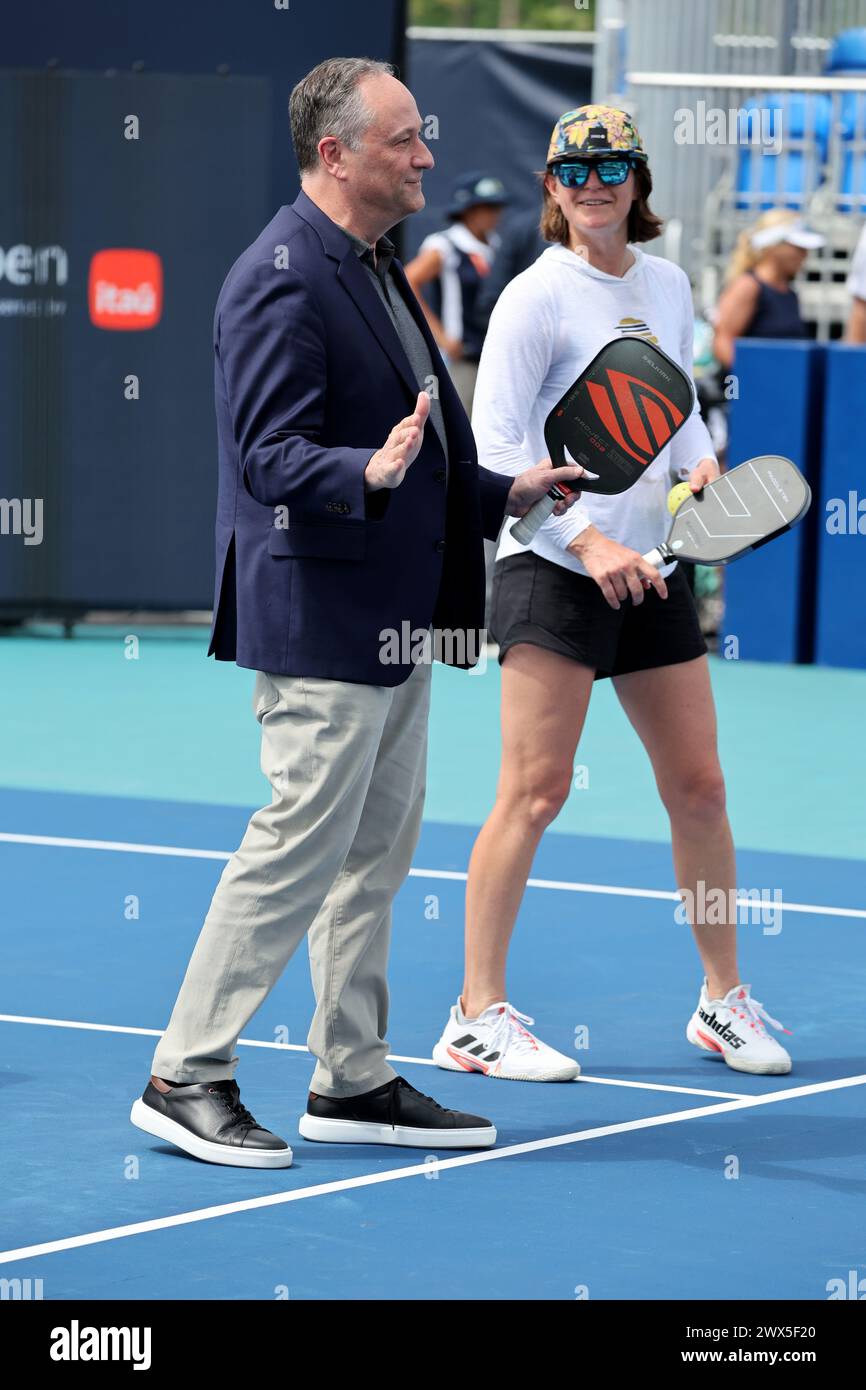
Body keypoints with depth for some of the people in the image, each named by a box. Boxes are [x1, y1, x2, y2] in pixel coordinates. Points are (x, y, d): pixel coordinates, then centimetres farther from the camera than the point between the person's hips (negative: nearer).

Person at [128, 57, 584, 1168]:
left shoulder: (371, 269, 15)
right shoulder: (281, 280, -17)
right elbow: (273, 453, -24)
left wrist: (500, 493, 22)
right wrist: (368, 476, -40)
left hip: (392, 622, 10)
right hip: (319, 624, -10)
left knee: (377, 848, 13)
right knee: (300, 846, -8)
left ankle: (353, 1082, 21)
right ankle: (185, 1078, 0)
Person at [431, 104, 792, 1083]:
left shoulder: (668, 287, 11)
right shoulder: (536, 297, -8)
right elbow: (494, 447, -12)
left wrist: (700, 462, 3)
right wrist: (587, 539, -19)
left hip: (646, 571, 6)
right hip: (552, 570, -6)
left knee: (699, 788, 8)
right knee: (534, 790, -9)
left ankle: (723, 1002, 21)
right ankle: (478, 1018, -3)